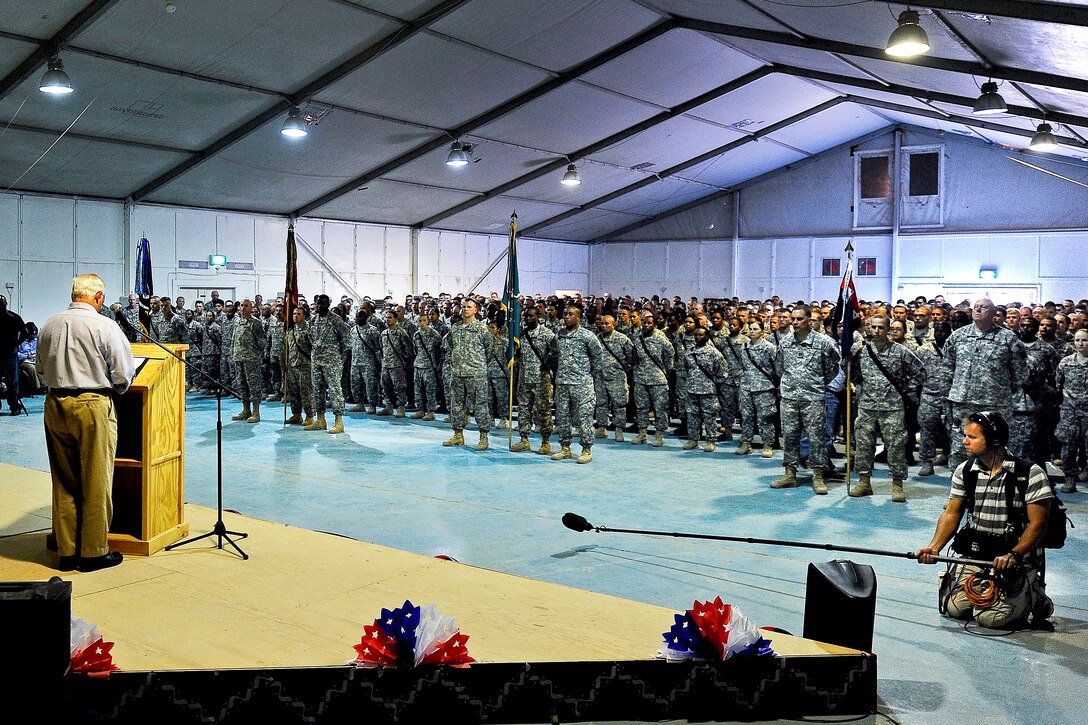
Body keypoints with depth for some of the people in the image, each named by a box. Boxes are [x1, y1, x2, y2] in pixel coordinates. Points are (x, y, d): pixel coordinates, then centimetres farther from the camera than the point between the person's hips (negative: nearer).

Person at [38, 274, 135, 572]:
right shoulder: (105, 327, -11)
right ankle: (94, 551, 11)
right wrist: (110, 390, 11)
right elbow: (123, 376, -8)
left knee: (64, 482, 13)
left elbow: (41, 369, 15)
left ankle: (67, 550, 21)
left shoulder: (50, 324, 5)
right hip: (93, 406, -5)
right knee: (96, 483, 4)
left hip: (55, 405, 6)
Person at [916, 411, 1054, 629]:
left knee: (990, 617, -16)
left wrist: (1014, 555, -24)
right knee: (954, 608, -10)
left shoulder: (1031, 474, -11)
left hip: (1019, 558, -4)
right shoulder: (964, 471, 4)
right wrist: (935, 546, -9)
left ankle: (1033, 596, 12)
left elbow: (1038, 524, -11)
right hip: (975, 555, 4)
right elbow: (951, 514, 7)